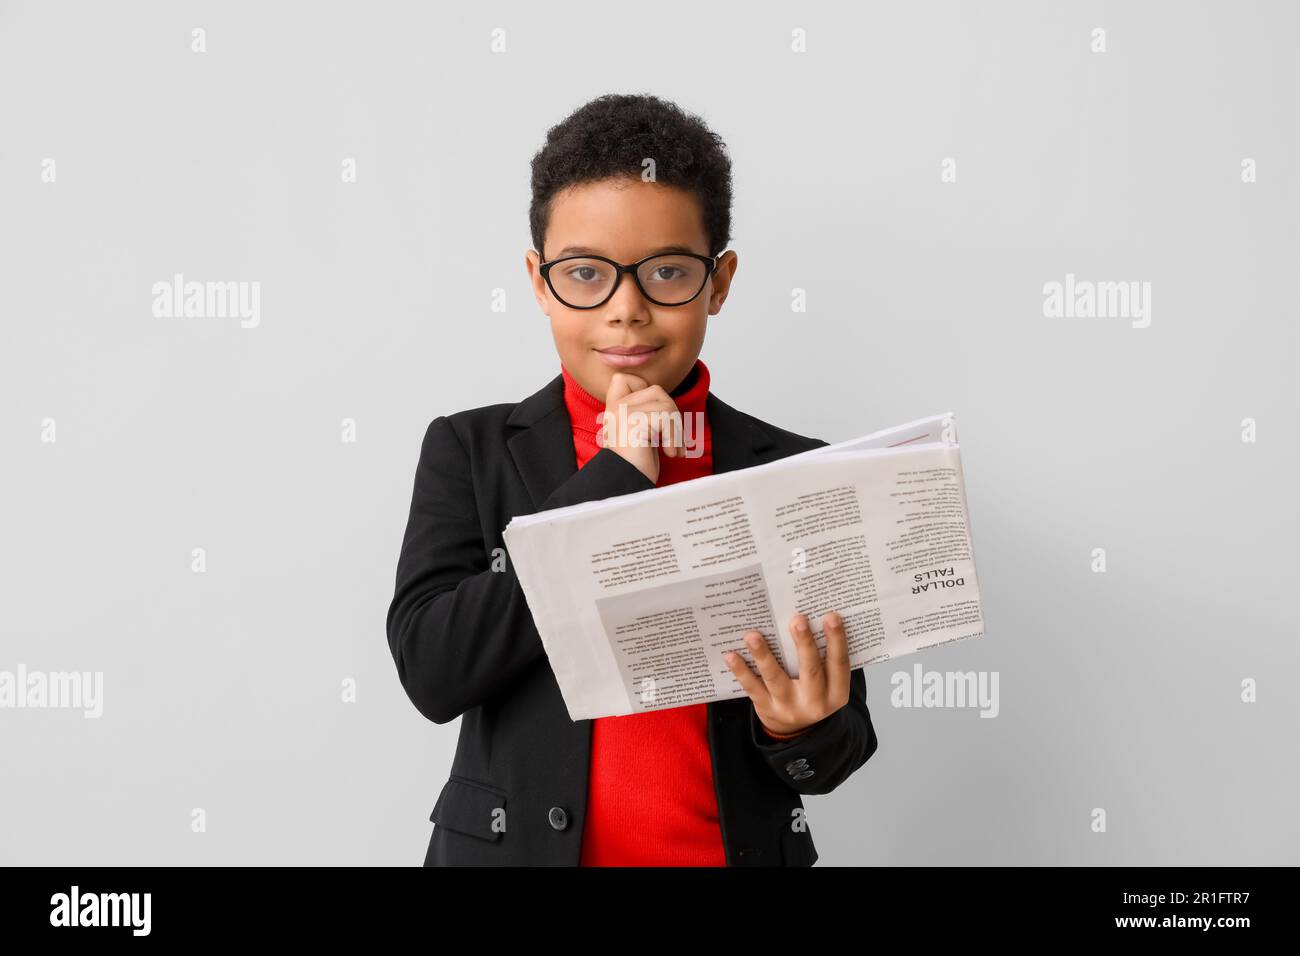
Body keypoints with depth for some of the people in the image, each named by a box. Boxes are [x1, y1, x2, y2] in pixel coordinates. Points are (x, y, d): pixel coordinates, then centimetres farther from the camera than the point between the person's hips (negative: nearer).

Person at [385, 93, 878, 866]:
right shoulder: (470, 451, -3)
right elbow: (431, 671, -16)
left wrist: (804, 730, -25)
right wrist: (612, 479, -17)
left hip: (735, 847, 0)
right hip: (515, 843, 0)